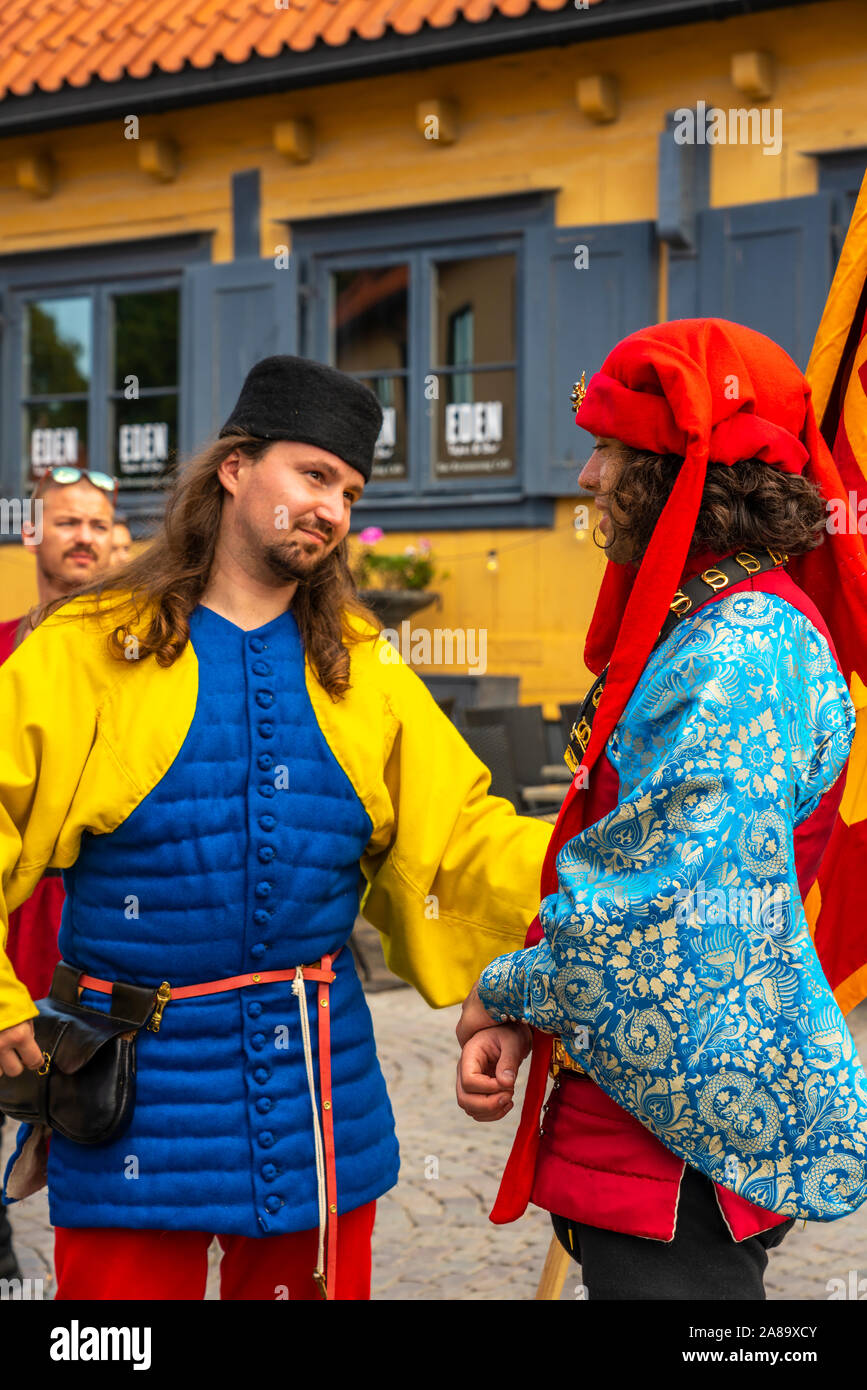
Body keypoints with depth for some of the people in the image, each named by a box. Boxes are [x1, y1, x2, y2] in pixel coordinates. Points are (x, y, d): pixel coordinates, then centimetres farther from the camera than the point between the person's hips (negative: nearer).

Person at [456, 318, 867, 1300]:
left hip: (689, 1149, -10)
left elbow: (659, 920, -25)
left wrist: (507, 992, -7)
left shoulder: (741, 651, -19)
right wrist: (518, 1023, 3)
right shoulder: (703, 627, 14)